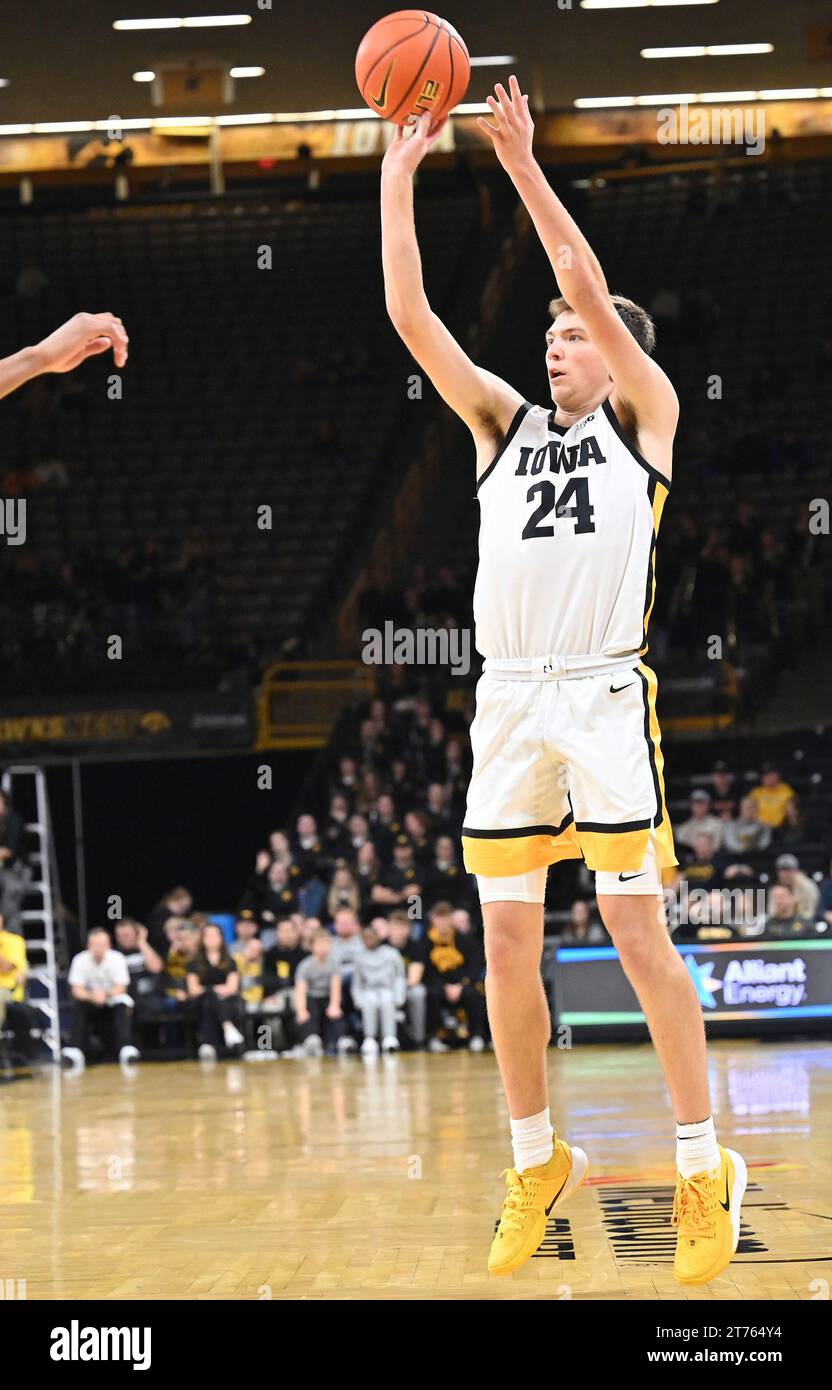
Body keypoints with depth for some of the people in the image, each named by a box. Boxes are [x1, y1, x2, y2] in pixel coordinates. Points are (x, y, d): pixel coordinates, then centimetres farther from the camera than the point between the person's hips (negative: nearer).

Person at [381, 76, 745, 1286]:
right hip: (509, 697, 5)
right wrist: (398, 181, 5)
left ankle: (703, 1169, -2)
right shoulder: (505, 422, 18)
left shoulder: (642, 417, 8)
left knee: (637, 928, -8)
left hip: (605, 691, -5)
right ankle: (538, 1162, 16)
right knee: (507, 940, 3)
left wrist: (526, 170, -7)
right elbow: (412, 319, 10)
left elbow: (593, 288, -6)